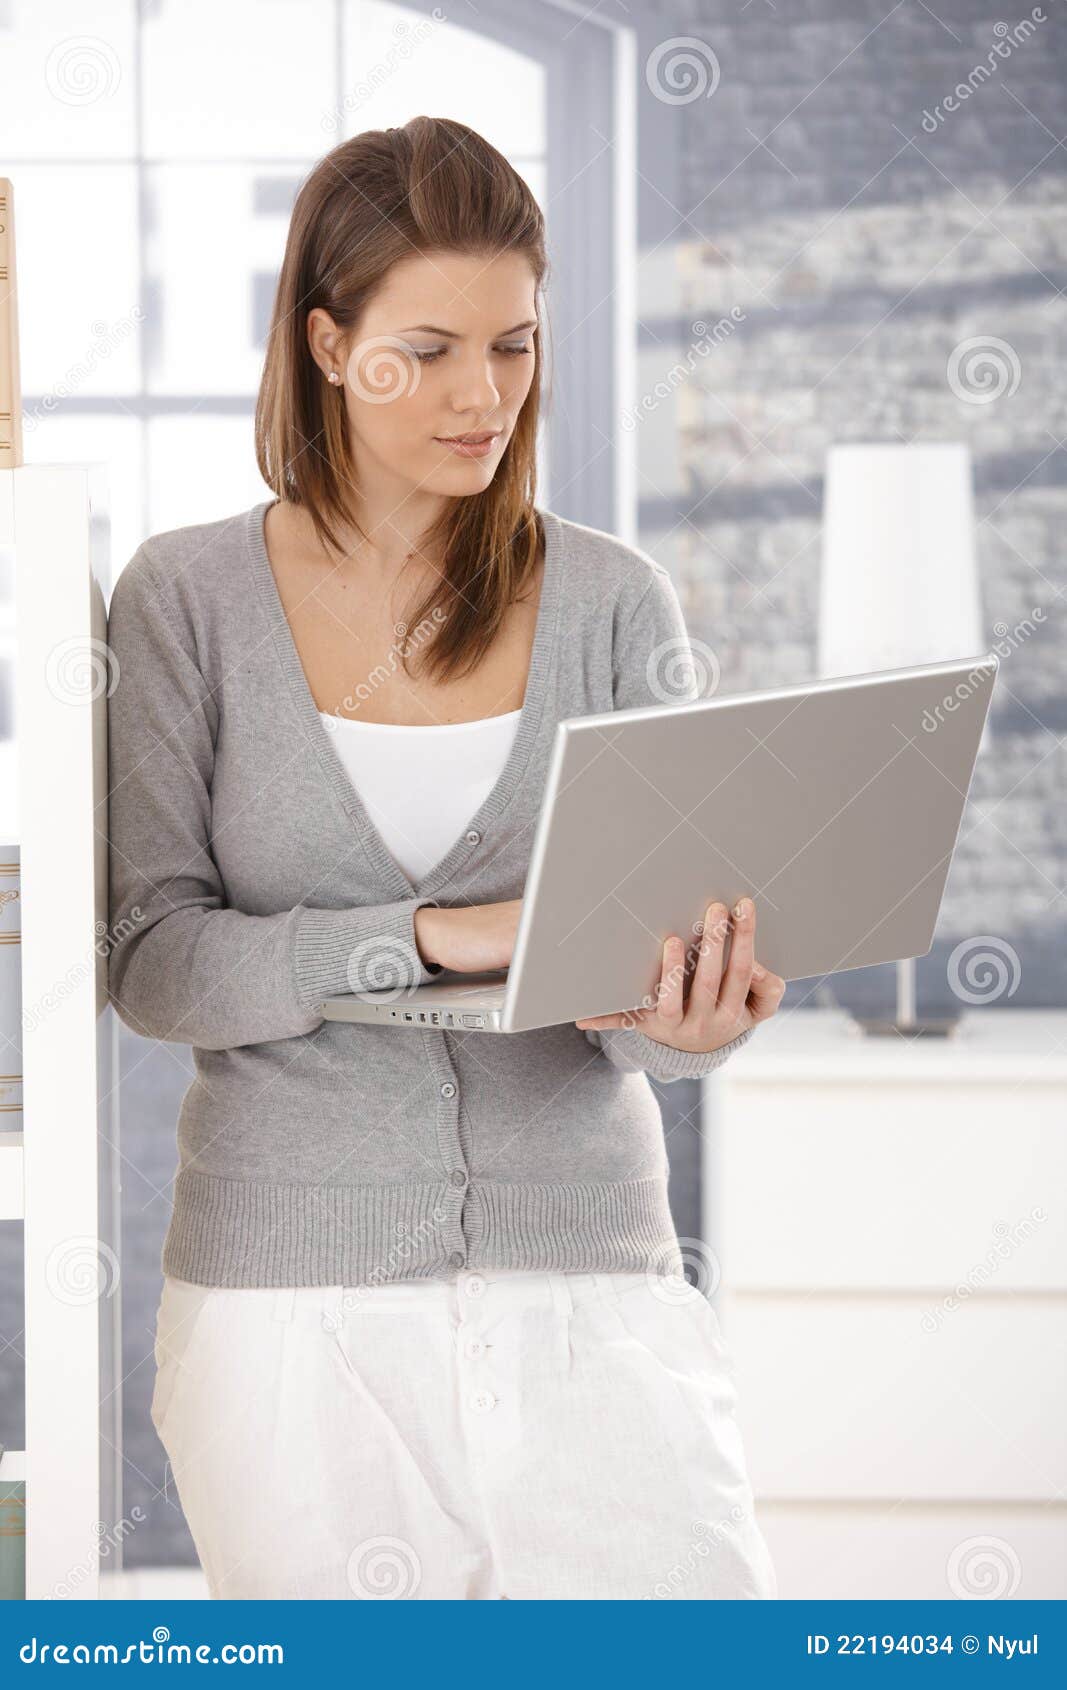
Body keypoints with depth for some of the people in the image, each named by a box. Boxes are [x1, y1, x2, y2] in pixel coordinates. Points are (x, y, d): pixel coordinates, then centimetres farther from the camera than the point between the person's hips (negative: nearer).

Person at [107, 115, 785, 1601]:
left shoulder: (613, 602, 4)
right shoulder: (189, 599, 2)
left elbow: (682, 952, 3)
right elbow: (154, 962, -5)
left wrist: (691, 1021, -21)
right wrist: (431, 937, -19)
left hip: (588, 1271, 1)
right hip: (291, 1296, -1)